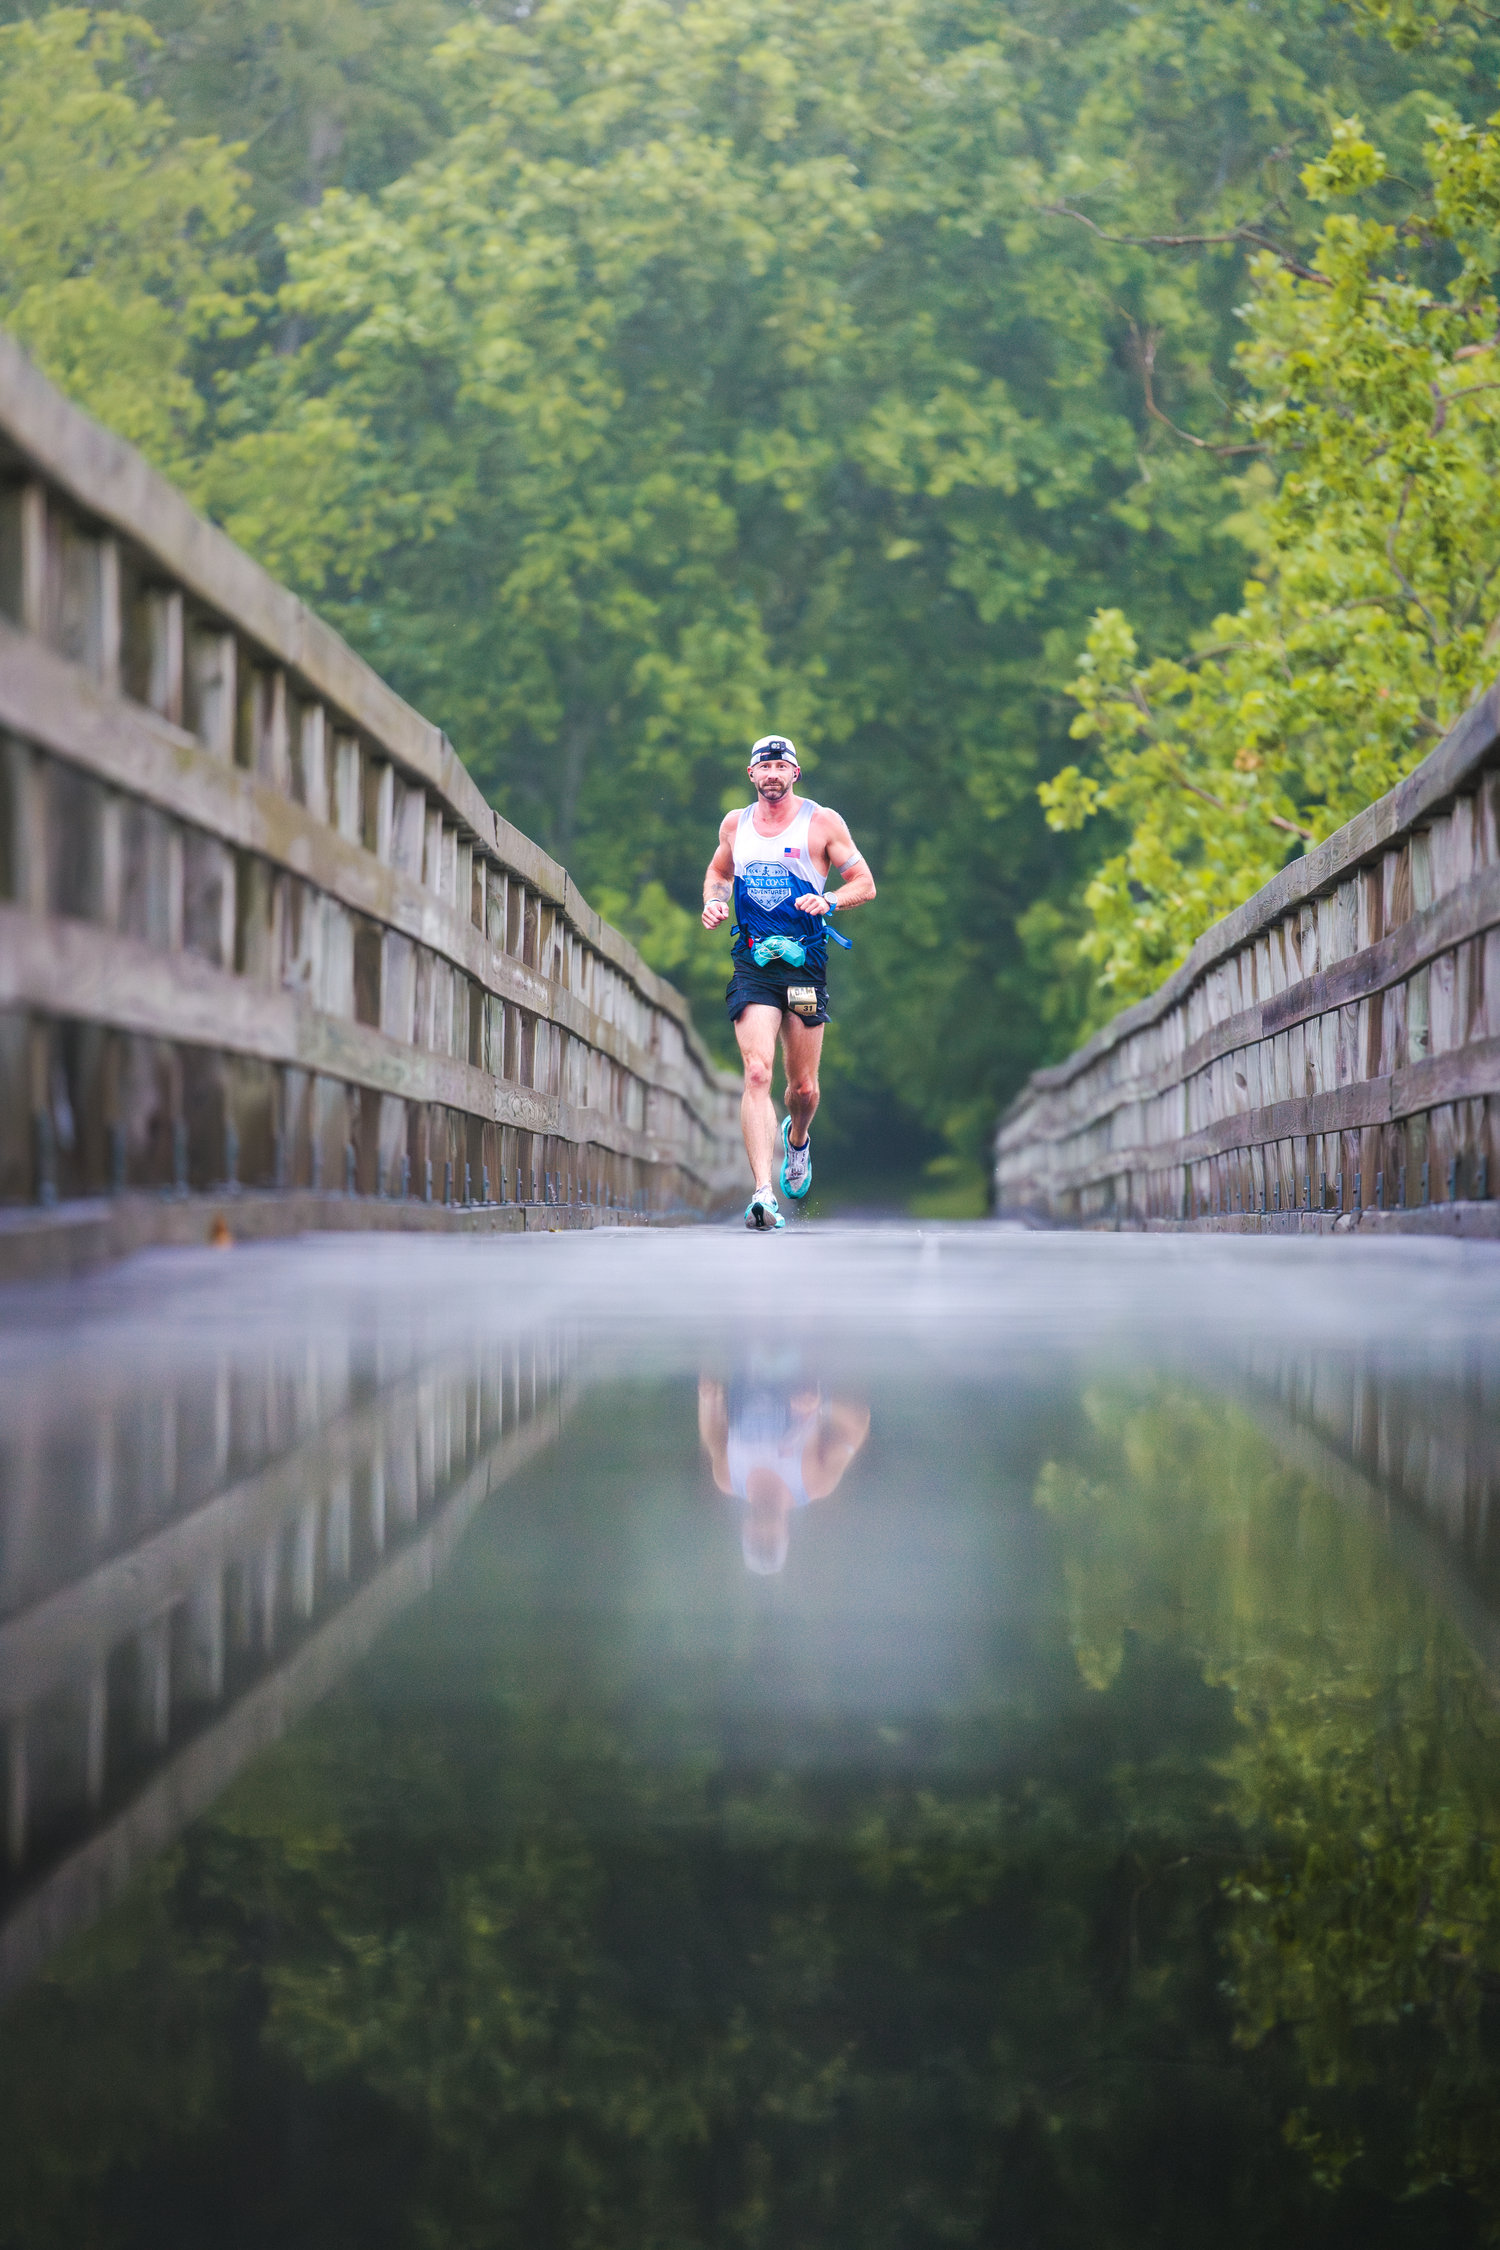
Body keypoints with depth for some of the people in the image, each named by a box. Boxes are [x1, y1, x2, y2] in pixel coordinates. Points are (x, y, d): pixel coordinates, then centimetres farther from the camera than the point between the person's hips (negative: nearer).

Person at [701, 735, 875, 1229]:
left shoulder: (822, 822, 0)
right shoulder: (735, 824, 9)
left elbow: (865, 885, 2)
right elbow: (718, 872, 28)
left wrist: (828, 901, -17)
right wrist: (713, 901, 6)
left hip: (804, 962, -1)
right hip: (752, 964, 1)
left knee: (803, 1087, 6)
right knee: (757, 1073, -18)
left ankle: (797, 1138, 43)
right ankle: (763, 1193, -25)